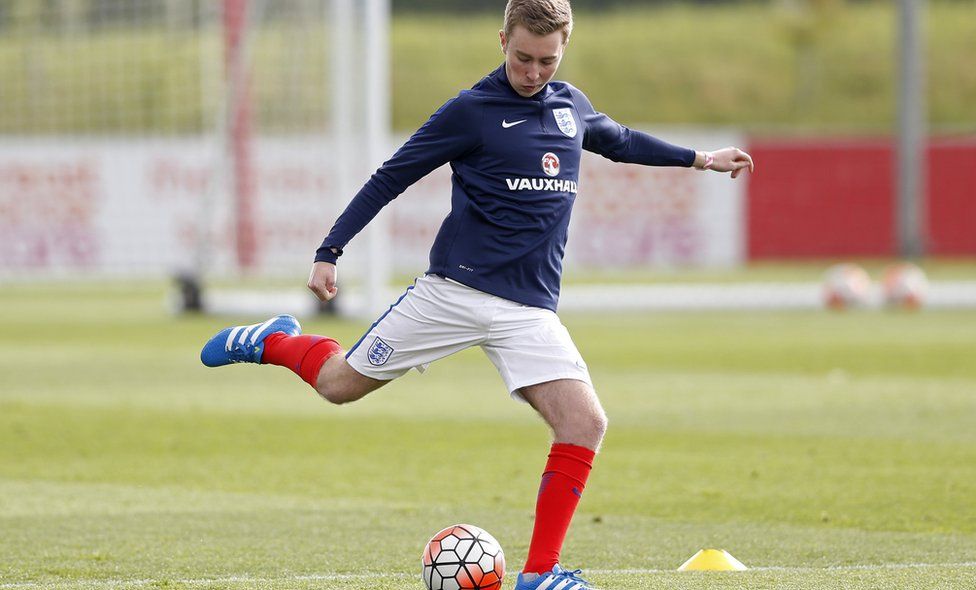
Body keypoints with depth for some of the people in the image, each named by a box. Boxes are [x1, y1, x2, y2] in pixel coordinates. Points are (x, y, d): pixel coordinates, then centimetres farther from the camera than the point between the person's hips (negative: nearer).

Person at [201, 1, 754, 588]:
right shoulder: (471, 111, -4)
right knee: (341, 384, 2)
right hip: (454, 290, -4)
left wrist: (701, 159, 37)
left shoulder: (572, 107, 12)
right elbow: (391, 178, -1)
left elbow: (620, 140, 35)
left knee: (585, 423, -15)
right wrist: (330, 252, -7)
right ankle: (275, 342, 36)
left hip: (530, 309, 4)